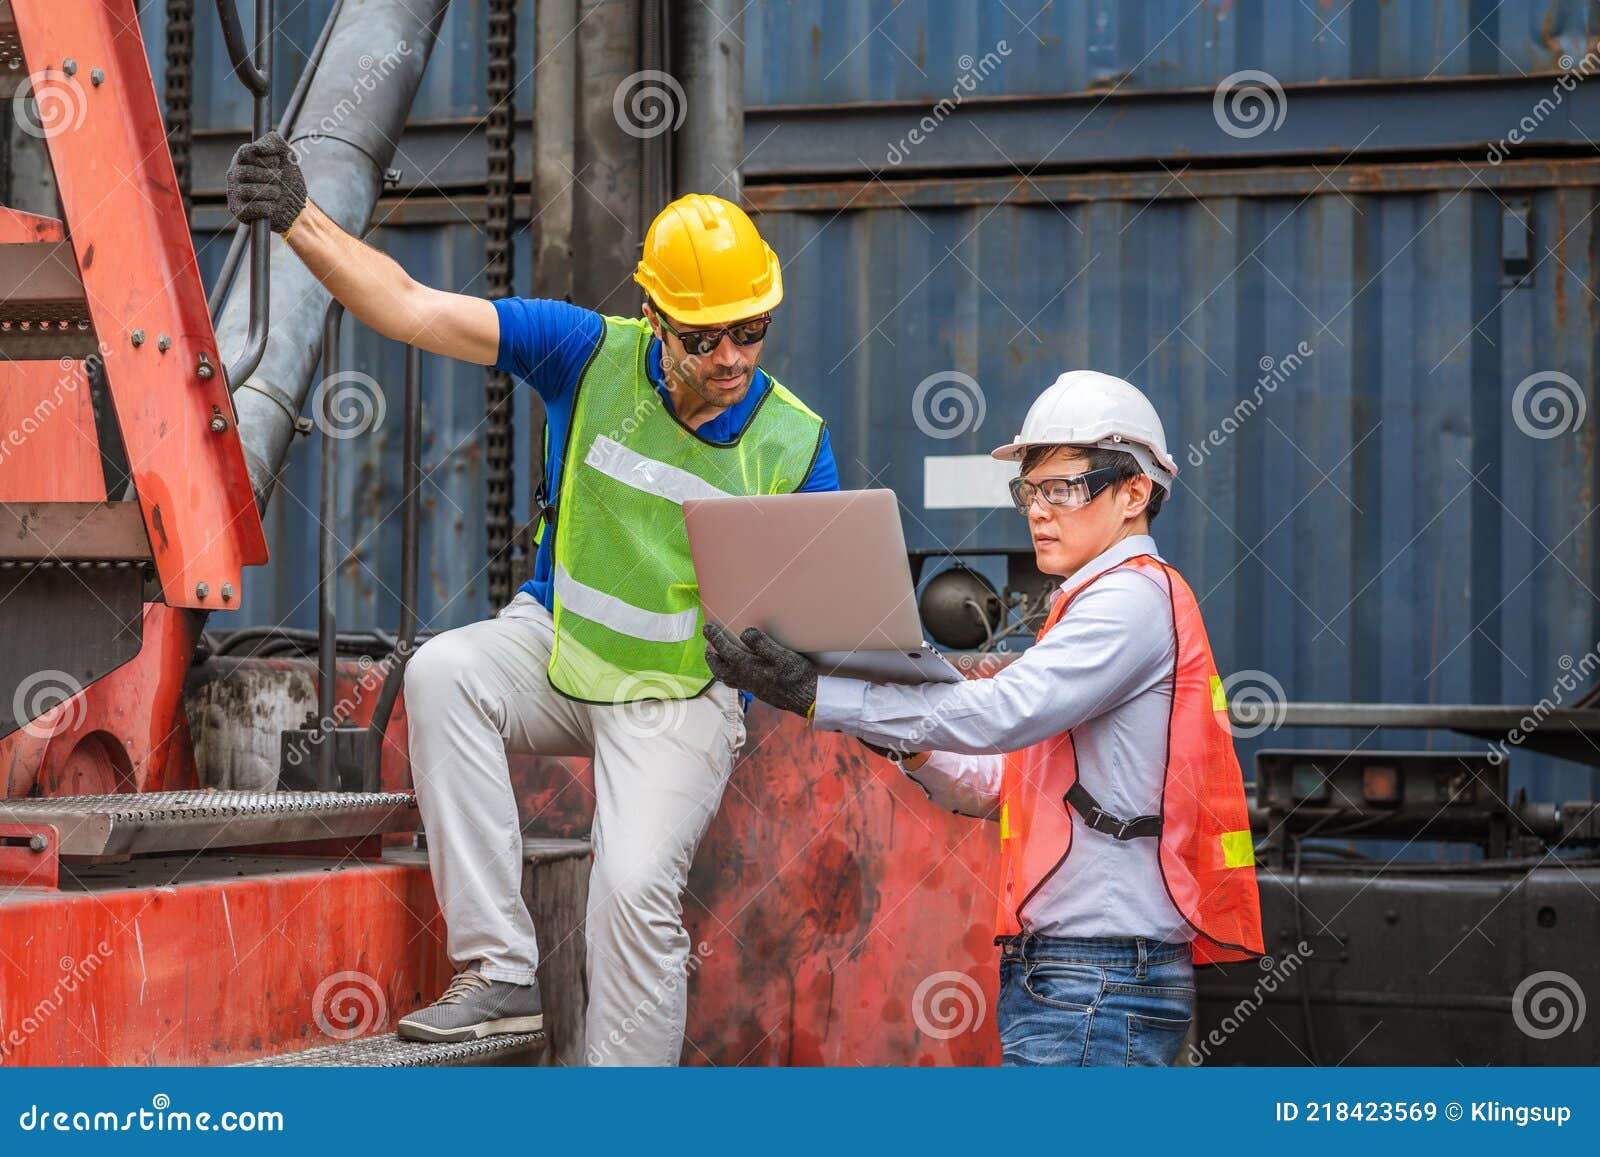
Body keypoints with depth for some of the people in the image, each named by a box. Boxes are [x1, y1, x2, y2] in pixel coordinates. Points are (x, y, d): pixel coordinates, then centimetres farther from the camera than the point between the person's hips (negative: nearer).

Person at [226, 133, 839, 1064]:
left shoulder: (795, 445, -10)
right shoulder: (595, 356, -10)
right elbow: (411, 309, -13)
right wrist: (300, 220, -25)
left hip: (685, 693, -2)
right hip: (554, 645, 2)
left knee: (634, 886, -24)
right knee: (443, 672, -29)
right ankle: (501, 974, -24)